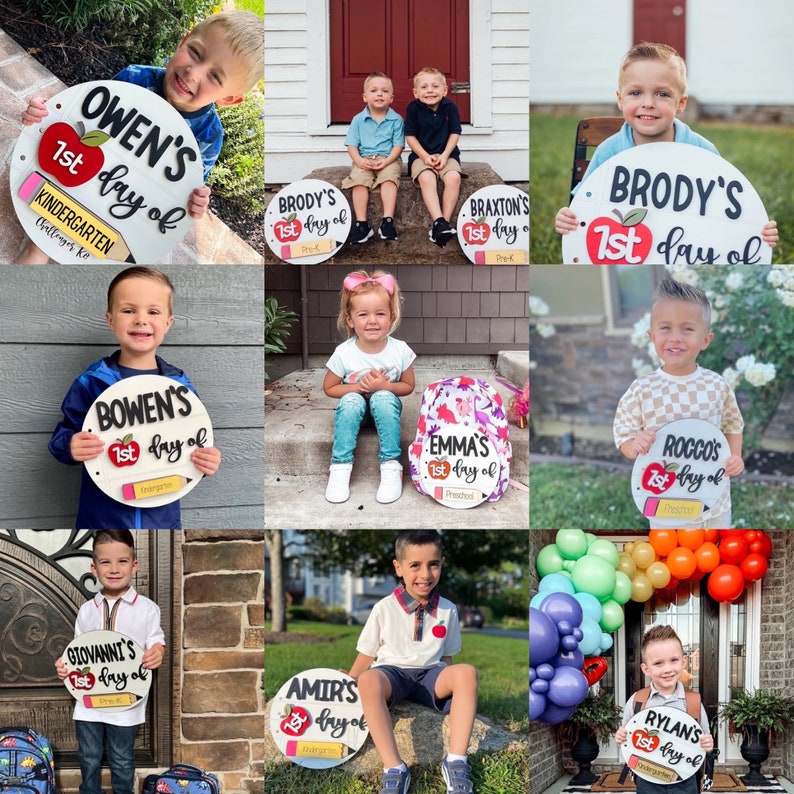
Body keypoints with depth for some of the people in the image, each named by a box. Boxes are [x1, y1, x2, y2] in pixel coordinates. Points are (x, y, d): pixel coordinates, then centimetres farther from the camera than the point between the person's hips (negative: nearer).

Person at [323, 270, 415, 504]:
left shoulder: (400, 350, -16)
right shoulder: (344, 353, -17)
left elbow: (408, 386, -2)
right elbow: (329, 388, -4)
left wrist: (384, 386, -21)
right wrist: (358, 387, -21)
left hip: (385, 404, 0)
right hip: (356, 407, 0)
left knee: (383, 398, -33)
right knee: (351, 400, -33)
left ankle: (391, 465, -30)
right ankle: (340, 466, -28)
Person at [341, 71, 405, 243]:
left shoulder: (396, 120, 6)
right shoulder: (359, 120, 10)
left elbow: (398, 145, 1)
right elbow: (352, 145, 7)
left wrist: (387, 160, -16)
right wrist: (358, 160, -13)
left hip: (388, 160, -1)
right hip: (364, 160, 1)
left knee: (389, 179, -32)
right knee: (359, 180, -27)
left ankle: (387, 221, -38)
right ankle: (361, 223, -29)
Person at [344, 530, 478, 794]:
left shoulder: (448, 610, 5)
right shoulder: (384, 608, -2)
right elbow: (366, 655, 5)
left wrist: (447, 685, 2)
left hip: (430, 675, 2)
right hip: (393, 673, -2)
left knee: (466, 672, -31)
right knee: (368, 679, -39)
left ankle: (456, 761, -32)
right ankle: (394, 768, -42)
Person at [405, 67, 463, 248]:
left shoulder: (450, 107, -1)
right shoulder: (413, 109, -4)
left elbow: (455, 133, 1)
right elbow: (410, 136, -2)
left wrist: (444, 156, -12)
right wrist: (425, 157, -13)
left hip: (446, 154, 1)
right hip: (421, 155, -1)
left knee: (453, 177, -31)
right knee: (427, 178, -33)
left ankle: (446, 221, -29)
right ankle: (439, 221, -43)